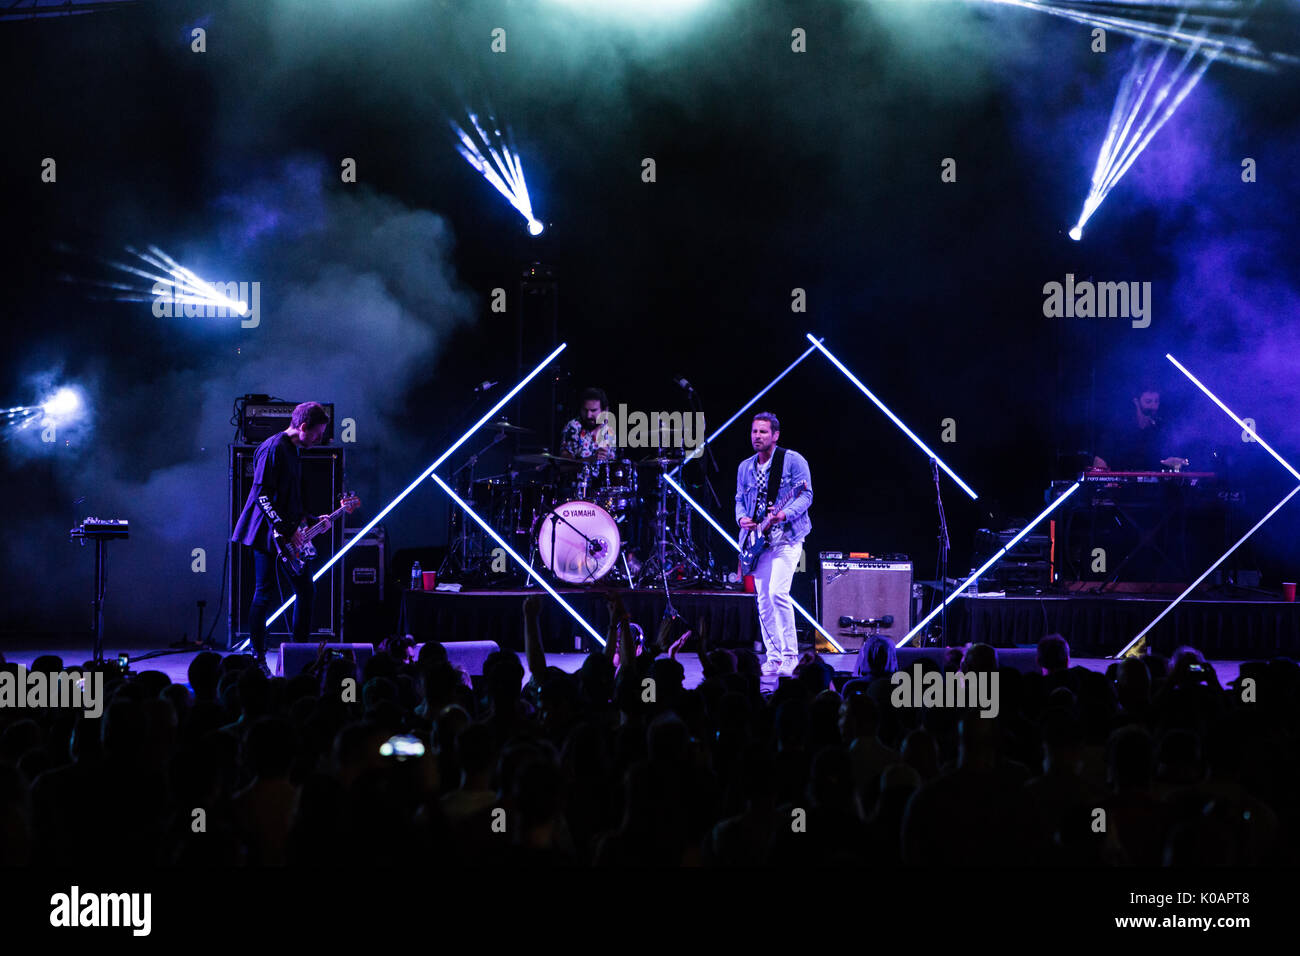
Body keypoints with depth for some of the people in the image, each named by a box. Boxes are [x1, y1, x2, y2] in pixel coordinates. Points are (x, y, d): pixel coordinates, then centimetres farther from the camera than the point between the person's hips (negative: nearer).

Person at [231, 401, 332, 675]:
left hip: (289, 535, 10)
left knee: (306, 590, 9)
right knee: (264, 595, -5)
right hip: (269, 534, -10)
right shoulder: (273, 448, -14)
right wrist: (286, 529, -23)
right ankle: (258, 659, 1)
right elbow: (261, 494, -20)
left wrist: (312, 520, 17)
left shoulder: (292, 450, 17)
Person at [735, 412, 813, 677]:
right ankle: (774, 658, 11)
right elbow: (740, 499, 18)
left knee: (778, 593, -18)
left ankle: (790, 657, -11)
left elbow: (806, 495, -9)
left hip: (787, 537, -6)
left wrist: (785, 514, -26)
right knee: (763, 600, 3)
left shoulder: (792, 460, -5)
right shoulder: (745, 468, 12)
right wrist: (741, 517, -4)